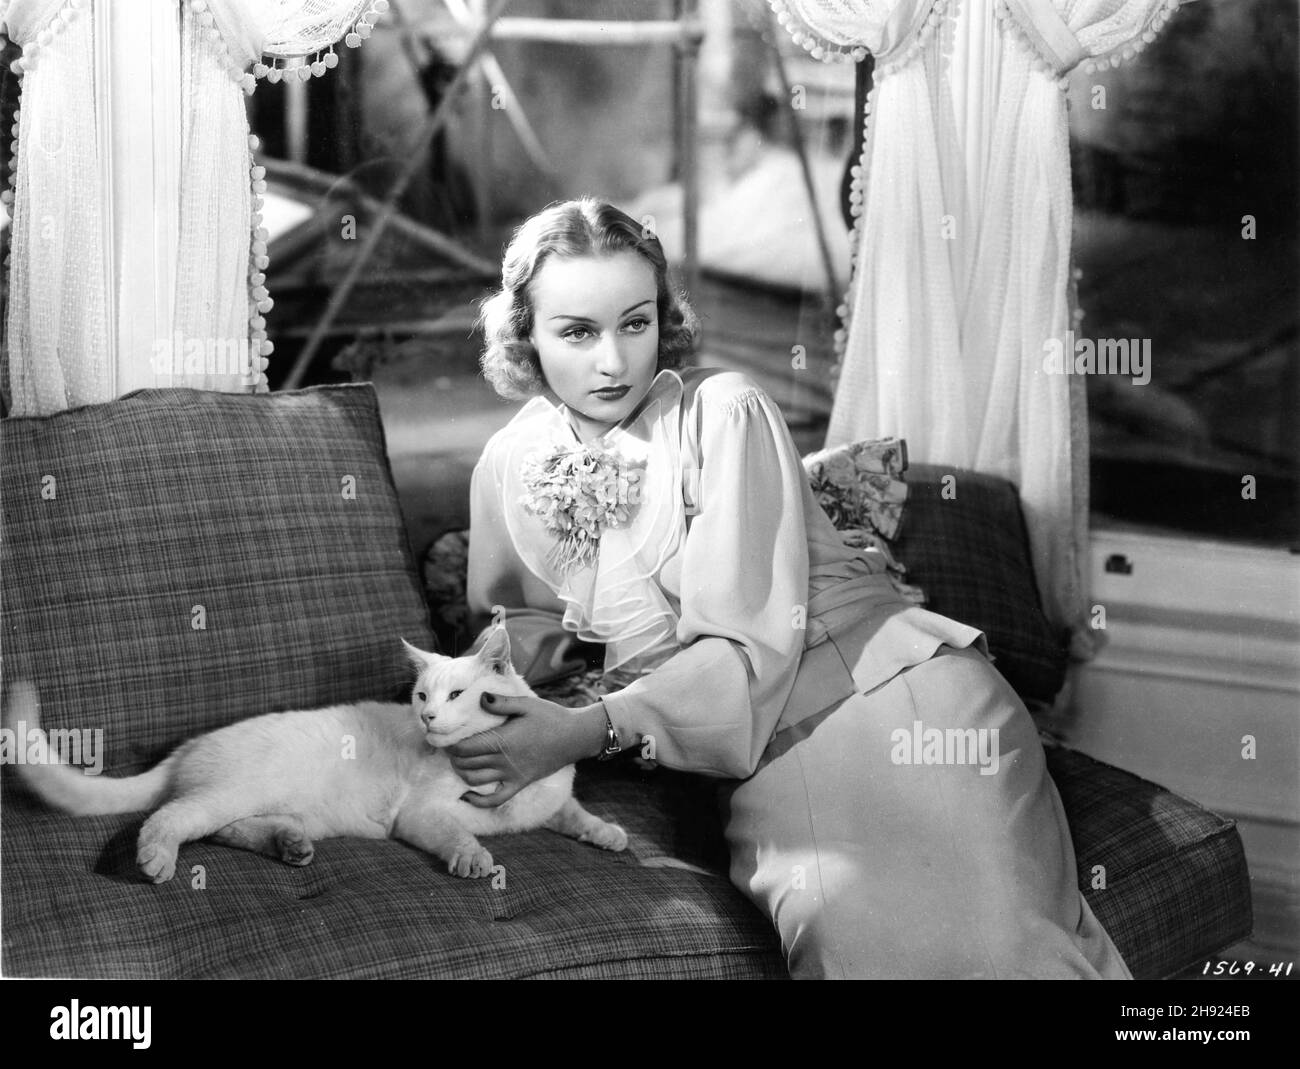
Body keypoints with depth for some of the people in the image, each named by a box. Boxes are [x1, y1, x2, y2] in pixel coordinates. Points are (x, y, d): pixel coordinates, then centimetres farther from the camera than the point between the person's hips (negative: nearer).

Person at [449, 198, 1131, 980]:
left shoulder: (723, 412, -6)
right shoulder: (510, 466, 7)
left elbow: (751, 643, -13)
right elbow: (518, 631, 19)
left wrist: (592, 729, -23)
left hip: (893, 686, -2)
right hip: (760, 744, 3)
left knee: (983, 929, -29)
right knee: (840, 922, -31)